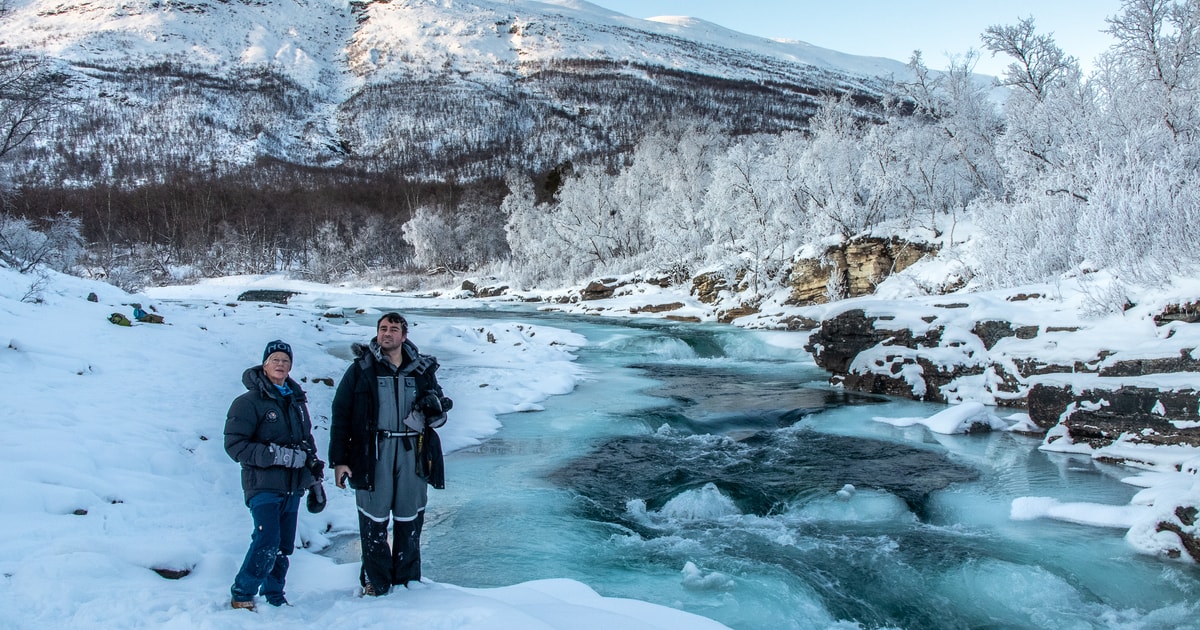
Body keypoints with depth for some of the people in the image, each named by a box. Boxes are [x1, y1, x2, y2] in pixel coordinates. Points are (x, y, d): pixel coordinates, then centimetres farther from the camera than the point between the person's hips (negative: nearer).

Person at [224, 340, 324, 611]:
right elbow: (234, 445, -12)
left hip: (292, 487, 6)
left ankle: (274, 597, 23)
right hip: (263, 486, -6)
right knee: (267, 542, -14)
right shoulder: (249, 402, -5)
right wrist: (278, 455, -20)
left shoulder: (297, 401, 14)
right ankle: (242, 594, 5)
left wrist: (315, 480, 21)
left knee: (284, 546, 9)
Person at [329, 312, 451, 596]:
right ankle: (375, 582, 15)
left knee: (410, 520, 7)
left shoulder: (423, 369, 10)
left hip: (412, 454, 2)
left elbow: (439, 411, 21)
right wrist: (339, 460, -4)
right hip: (373, 454, -2)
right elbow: (341, 416, 2)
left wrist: (435, 410, -4)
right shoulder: (361, 369, 3)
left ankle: (408, 581, 20)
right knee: (374, 520, 1)